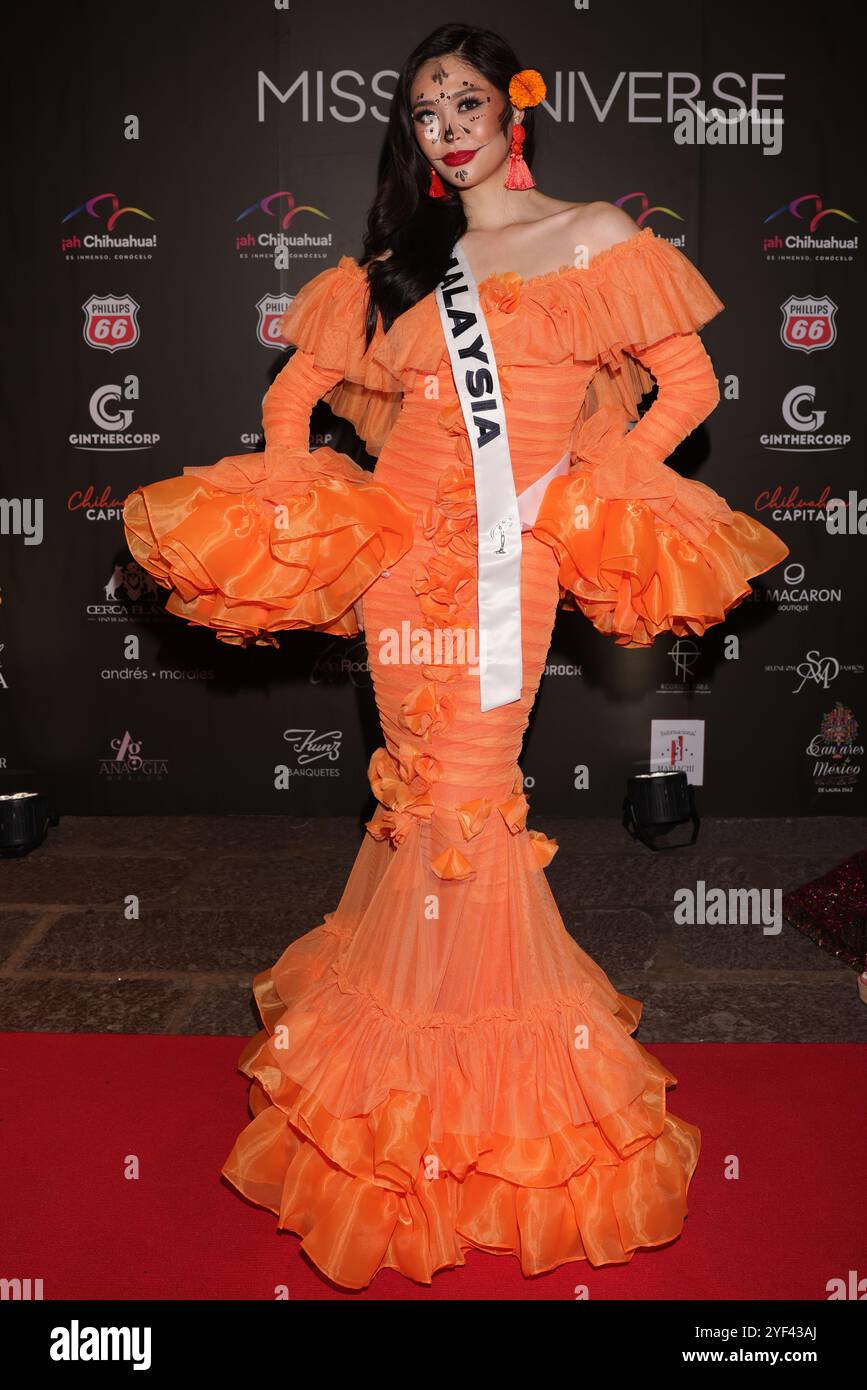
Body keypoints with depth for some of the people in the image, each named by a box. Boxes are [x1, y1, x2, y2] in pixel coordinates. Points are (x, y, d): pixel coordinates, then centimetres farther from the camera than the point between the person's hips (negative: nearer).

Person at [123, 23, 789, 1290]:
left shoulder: (592, 235, 7)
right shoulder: (396, 263, 17)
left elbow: (689, 385, 2)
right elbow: (297, 388, 19)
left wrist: (586, 487, -7)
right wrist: (291, 503, 4)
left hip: (511, 553, -2)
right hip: (402, 543, 3)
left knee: (466, 786, -5)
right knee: (429, 783, 3)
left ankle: (480, 1031, 14)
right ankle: (415, 1028, 20)